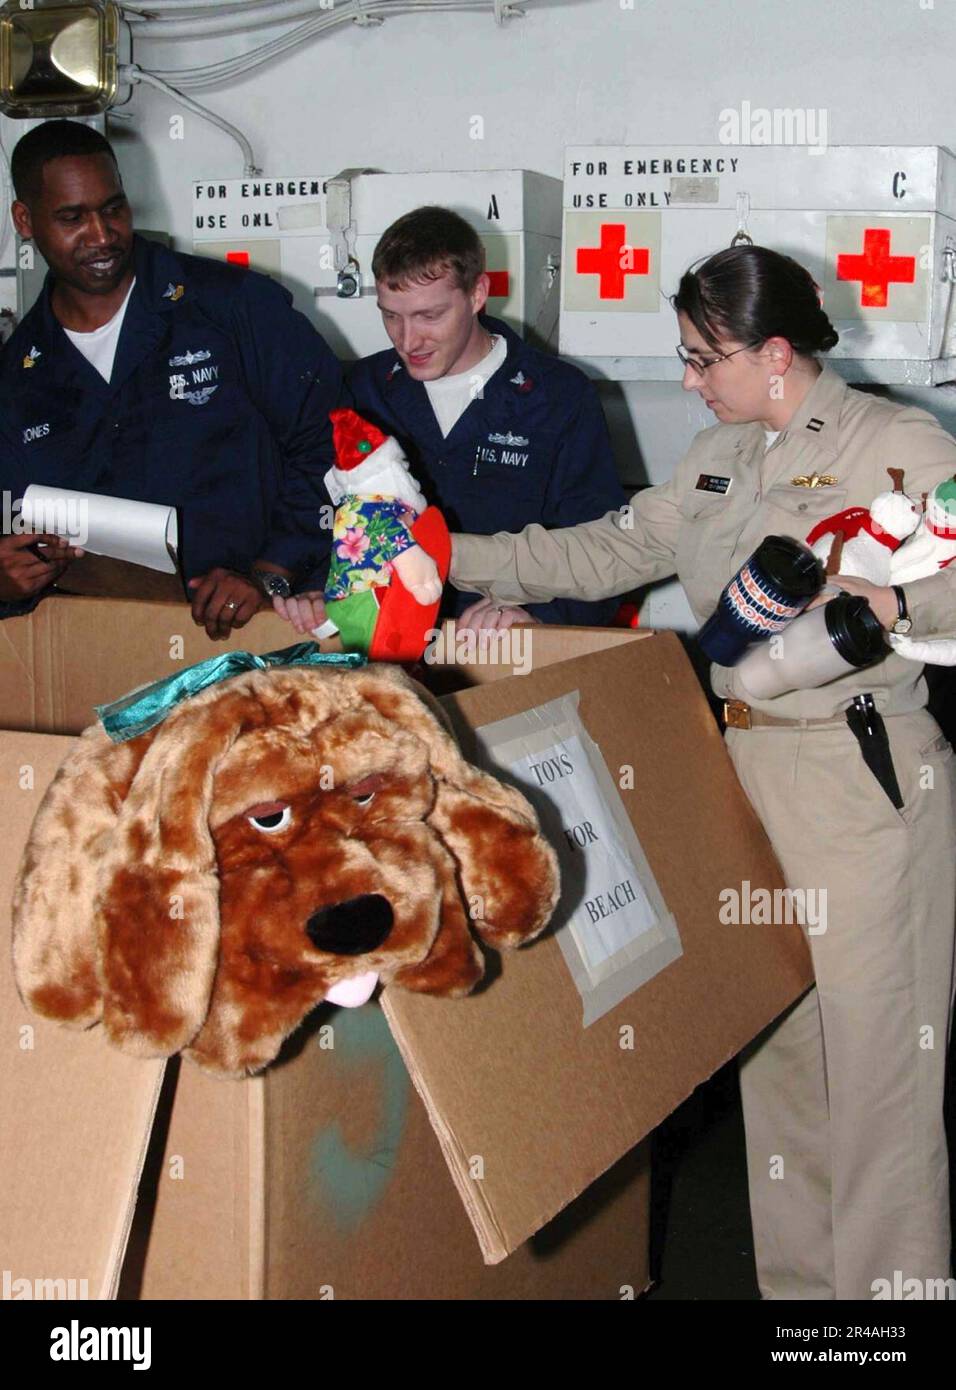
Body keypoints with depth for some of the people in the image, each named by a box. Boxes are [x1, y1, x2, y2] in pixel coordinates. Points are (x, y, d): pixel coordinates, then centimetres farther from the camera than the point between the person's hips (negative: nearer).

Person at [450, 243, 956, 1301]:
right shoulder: (718, 456, 16)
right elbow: (612, 549, 20)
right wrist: (452, 560, 17)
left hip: (864, 785, -7)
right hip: (743, 773, 7)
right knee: (774, 1050, 12)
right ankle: (795, 1276, 24)